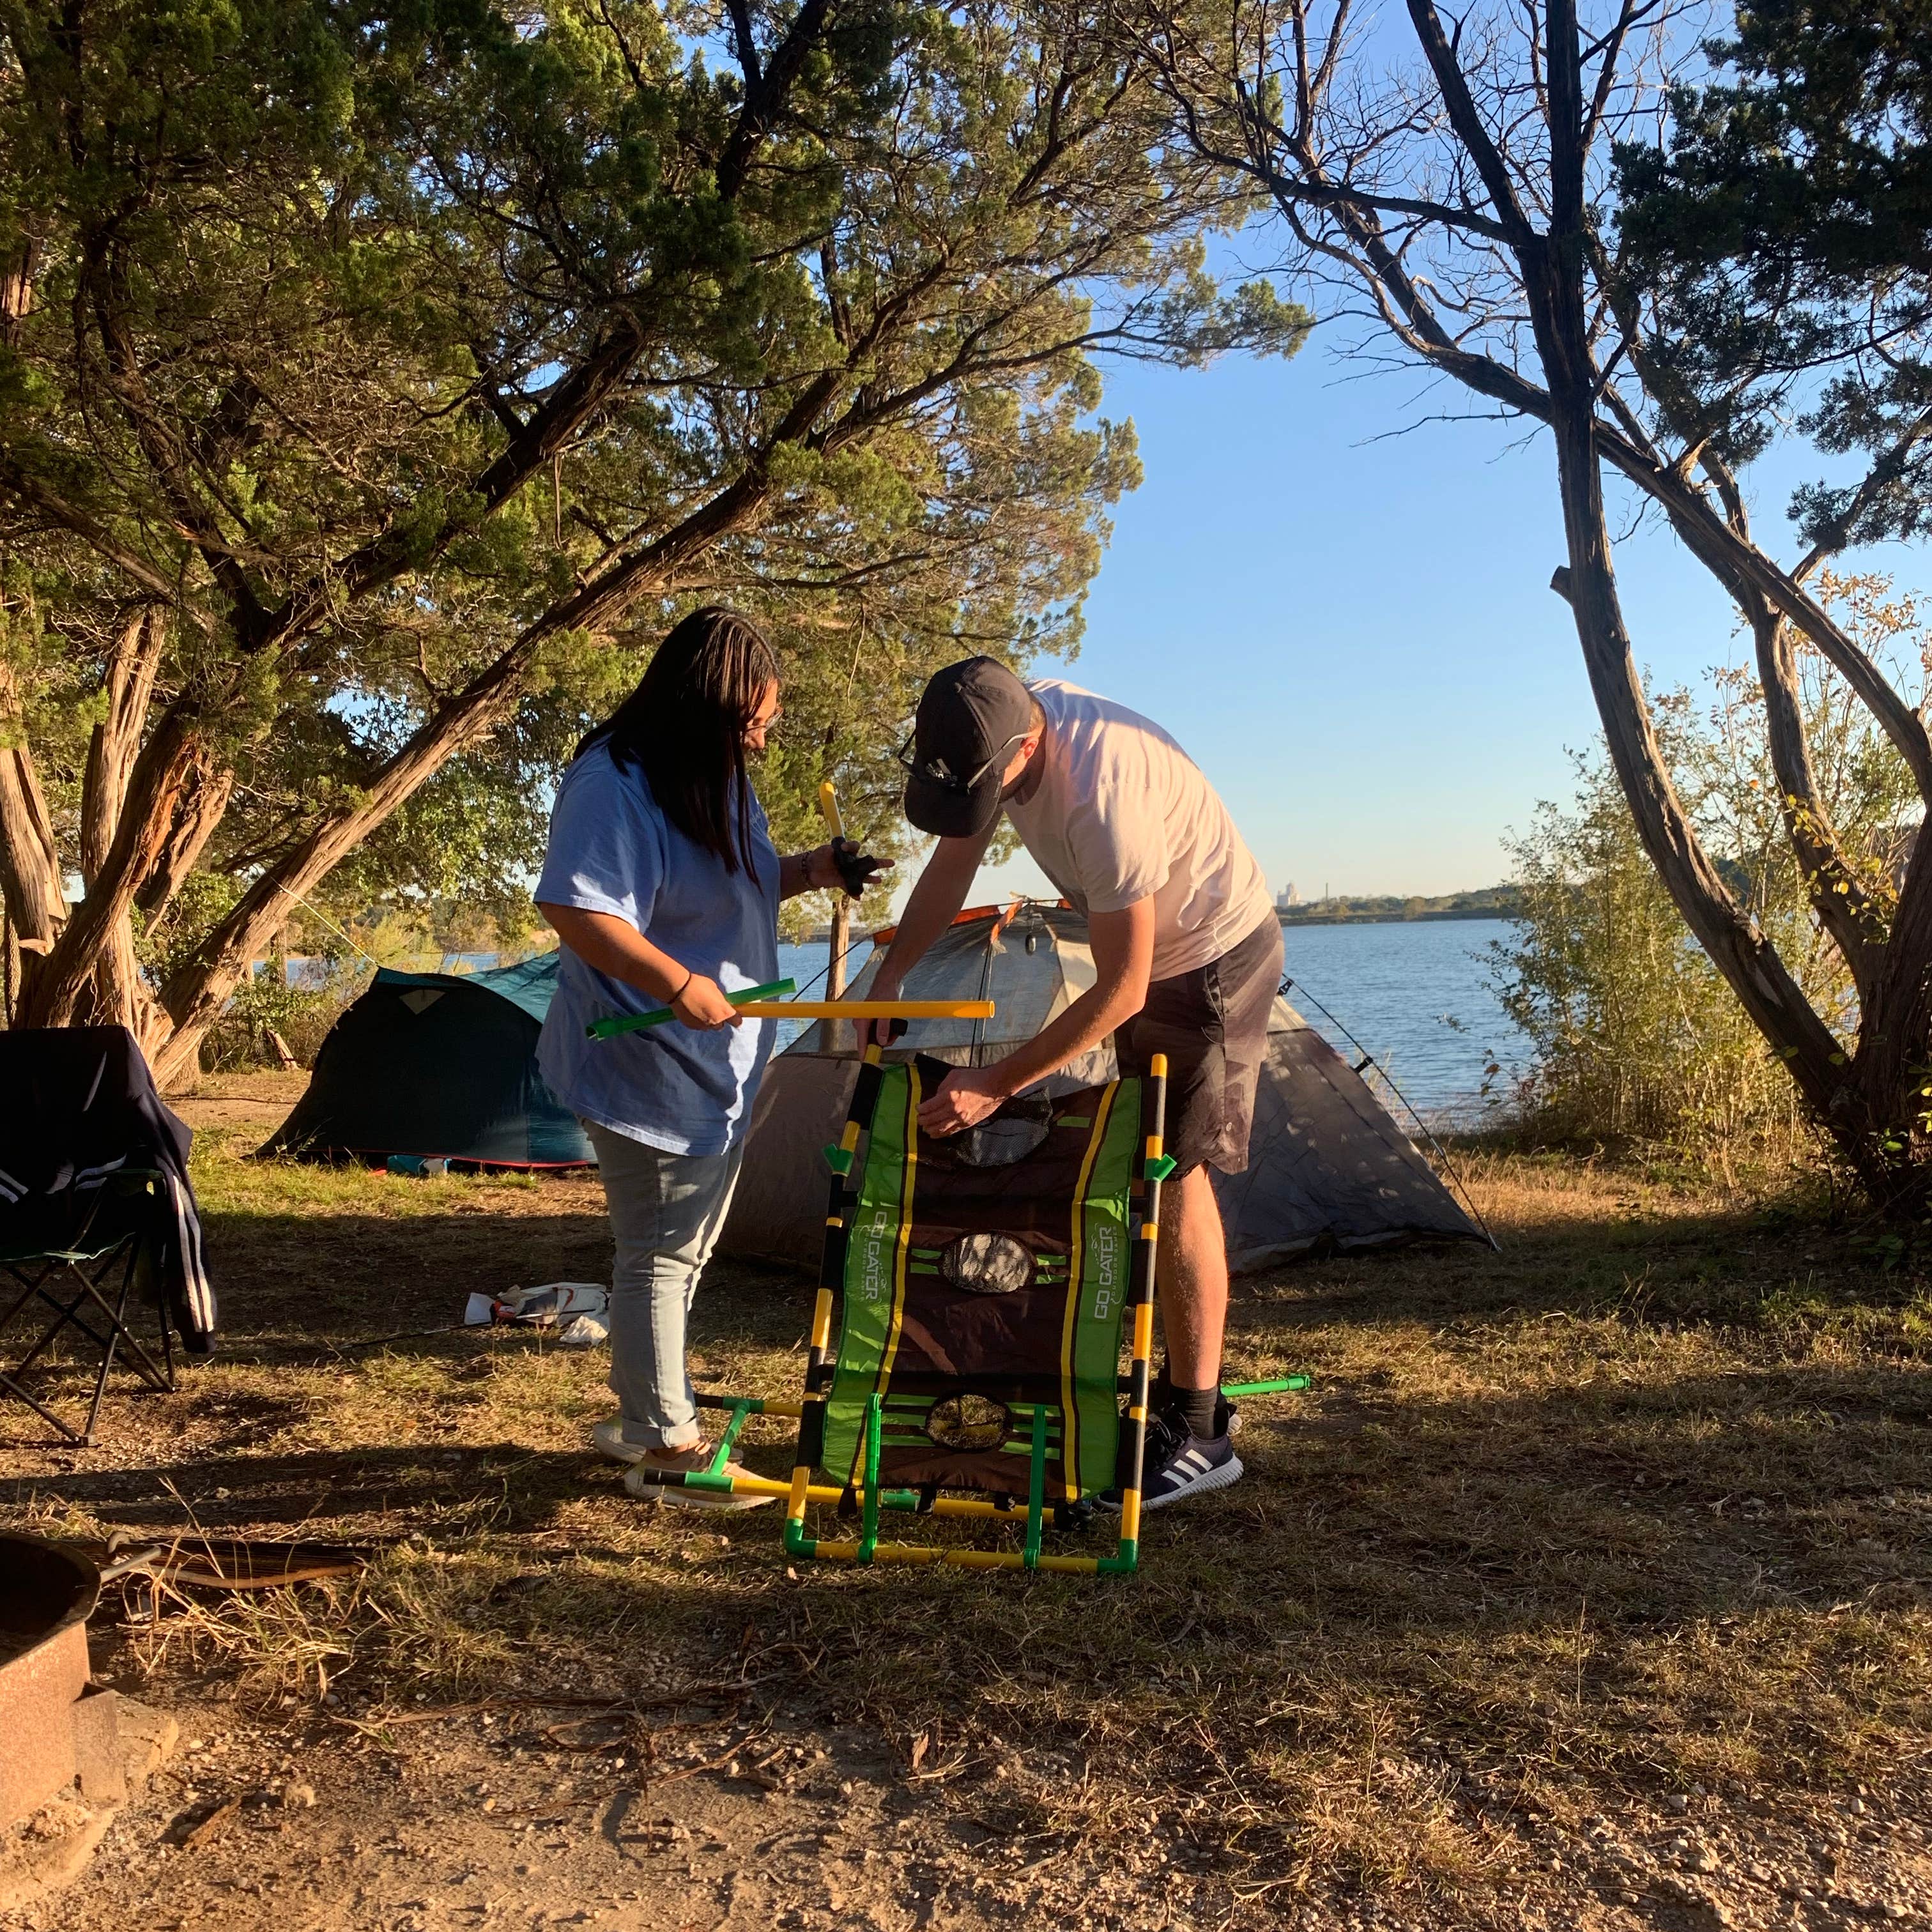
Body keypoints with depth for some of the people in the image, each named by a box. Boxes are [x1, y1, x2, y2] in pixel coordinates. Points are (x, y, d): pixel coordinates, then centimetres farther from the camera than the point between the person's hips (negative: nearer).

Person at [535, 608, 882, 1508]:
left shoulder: (720, 778, 10)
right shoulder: (614, 782, -21)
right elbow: (576, 909, -29)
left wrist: (806, 871, 7)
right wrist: (677, 983, -34)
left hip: (716, 1063, 10)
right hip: (648, 1070, -10)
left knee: (679, 1246, 20)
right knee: (659, 1249, 1)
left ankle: (644, 1404, 37)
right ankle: (662, 1445, 14)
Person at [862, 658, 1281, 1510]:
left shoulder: (1103, 794, -38)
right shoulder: (996, 725, -13)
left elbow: (1120, 991, -31)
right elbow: (952, 863, 1)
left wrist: (997, 1083, -26)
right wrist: (886, 981, -5)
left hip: (1213, 959, -9)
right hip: (1154, 952, 9)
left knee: (1174, 1178, -9)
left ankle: (1197, 1434, -1)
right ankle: (1180, 1388, 26)